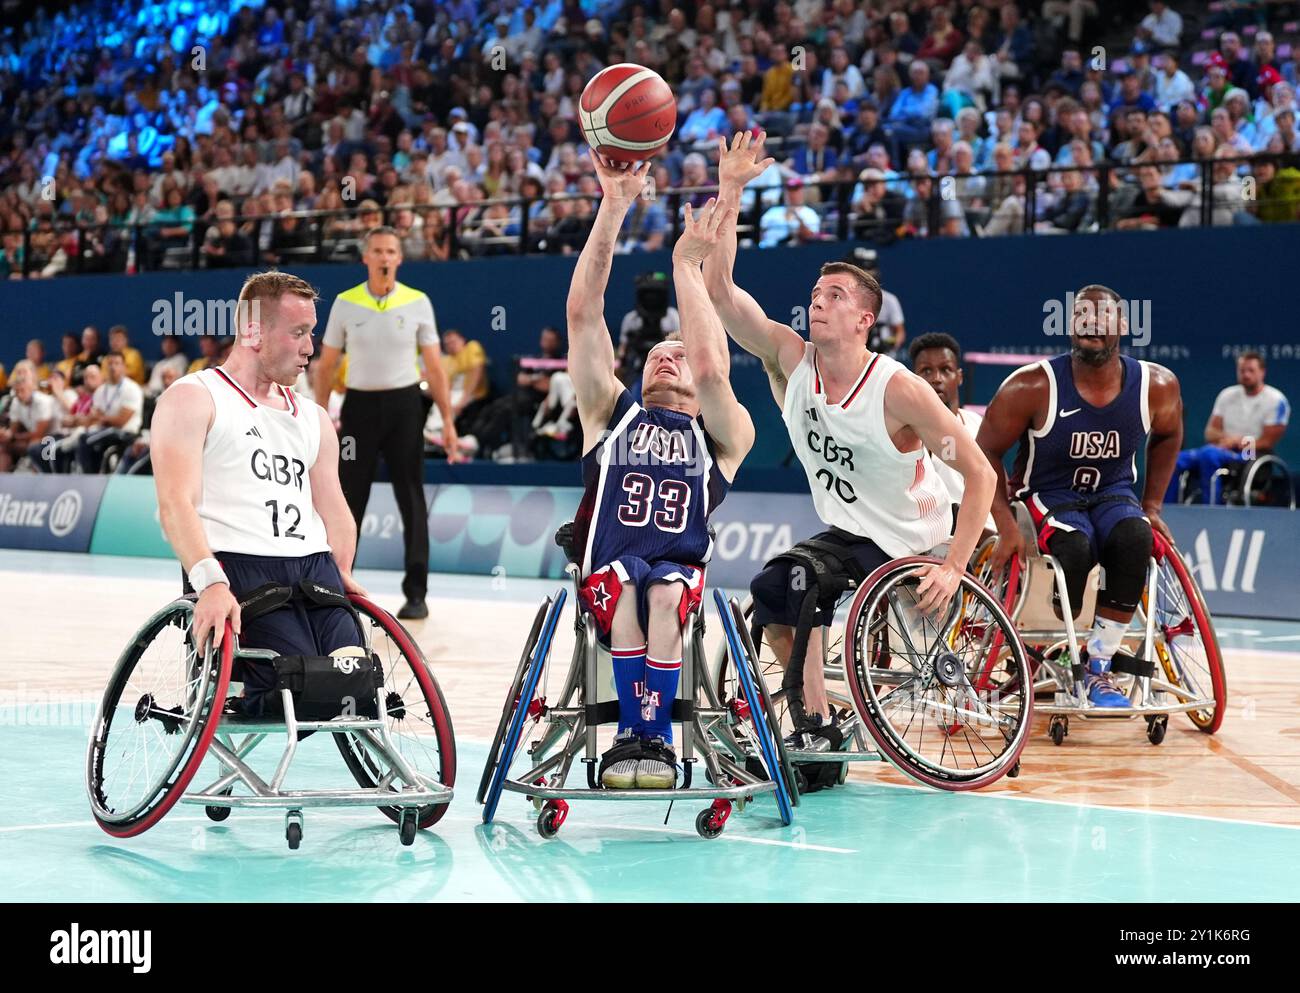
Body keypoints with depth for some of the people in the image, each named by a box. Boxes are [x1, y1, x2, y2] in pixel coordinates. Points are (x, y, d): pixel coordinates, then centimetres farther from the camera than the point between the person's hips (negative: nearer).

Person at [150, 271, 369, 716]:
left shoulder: (313, 419, 27)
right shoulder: (191, 399, 4)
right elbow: (176, 503, -10)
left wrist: (342, 576, 4)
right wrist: (210, 583, -25)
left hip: (315, 567, 6)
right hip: (237, 566, -6)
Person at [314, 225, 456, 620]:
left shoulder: (417, 303, -1)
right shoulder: (345, 303, 1)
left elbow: (434, 366, 2)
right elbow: (326, 365, 6)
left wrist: (448, 420, -3)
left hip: (403, 404, -1)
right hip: (359, 405, 1)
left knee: (411, 499, -1)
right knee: (348, 499, 5)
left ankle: (416, 593, 4)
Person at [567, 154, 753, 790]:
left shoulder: (726, 434, 16)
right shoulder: (612, 414, 21)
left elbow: (711, 368, -6)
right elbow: (582, 311, 9)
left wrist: (685, 264, -2)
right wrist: (614, 206, 2)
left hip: (684, 567, -1)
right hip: (607, 567, 1)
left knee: (666, 590, -34)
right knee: (625, 582, -33)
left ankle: (647, 736, -28)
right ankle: (641, 735, -30)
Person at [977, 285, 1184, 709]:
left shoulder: (1157, 386, -9)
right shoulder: (1034, 386, -18)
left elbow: (1167, 437, 15)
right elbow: (985, 452, -8)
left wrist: (1152, 506, 7)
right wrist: (1007, 526, -17)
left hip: (1113, 492, 3)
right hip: (1048, 494, -3)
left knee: (1135, 538, -33)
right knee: (1075, 548, -36)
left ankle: (1099, 666, -19)